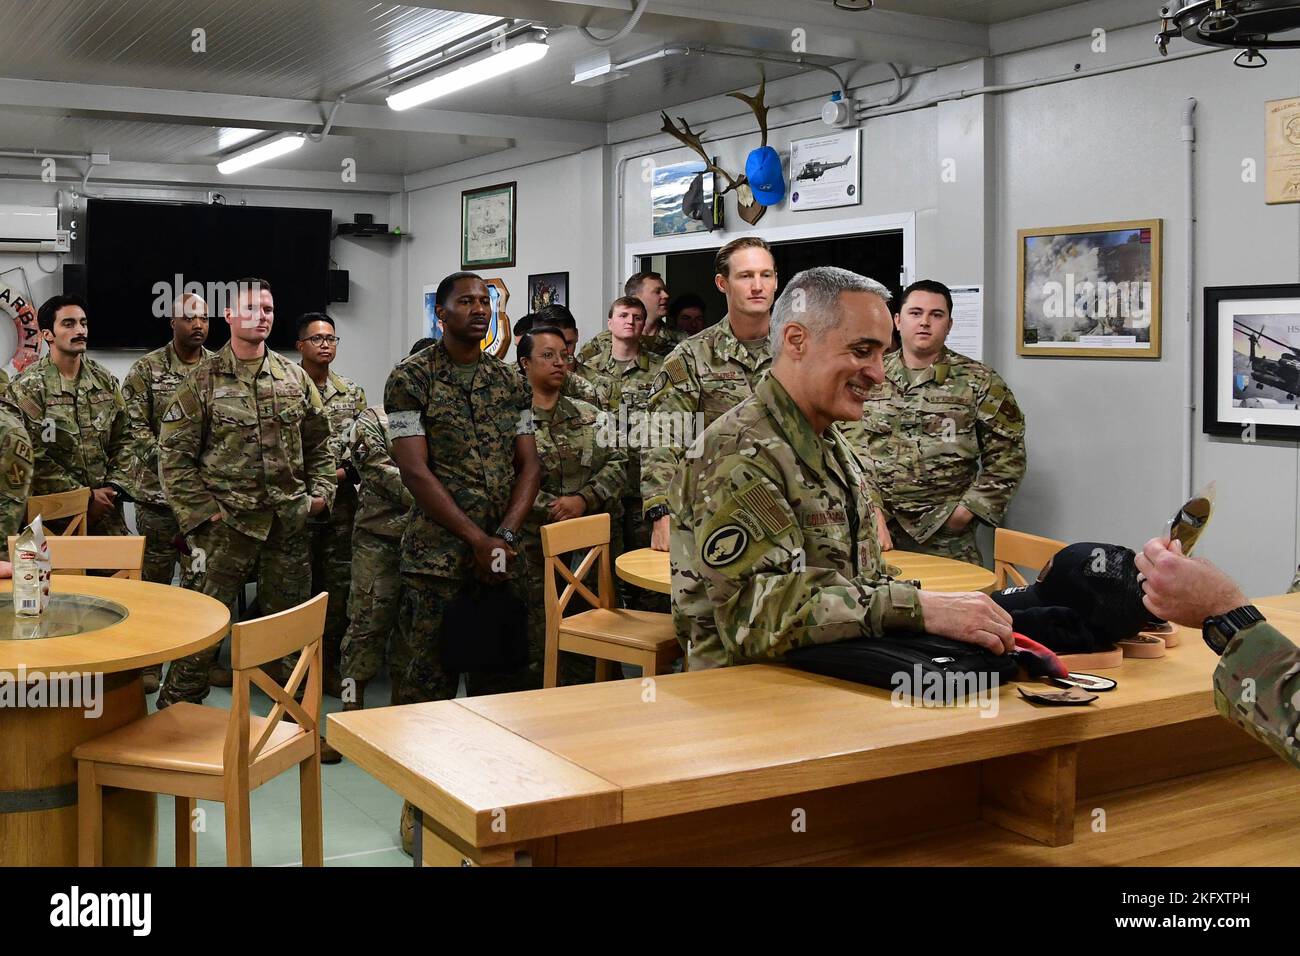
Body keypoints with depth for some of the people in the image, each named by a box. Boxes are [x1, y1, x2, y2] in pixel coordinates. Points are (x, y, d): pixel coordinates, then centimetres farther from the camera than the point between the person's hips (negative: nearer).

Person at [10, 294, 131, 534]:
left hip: (106, 506, 4)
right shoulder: (27, 388, -7)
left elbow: (122, 439, 10)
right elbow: (33, 458, -14)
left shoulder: (105, 380, 8)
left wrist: (115, 486, -6)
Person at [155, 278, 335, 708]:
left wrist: (321, 491, 6)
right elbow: (174, 454, -4)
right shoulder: (204, 379, -3)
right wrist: (202, 511, -9)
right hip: (226, 524, -4)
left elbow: (319, 443, 17)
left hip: (289, 524, 4)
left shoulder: (295, 378, 9)